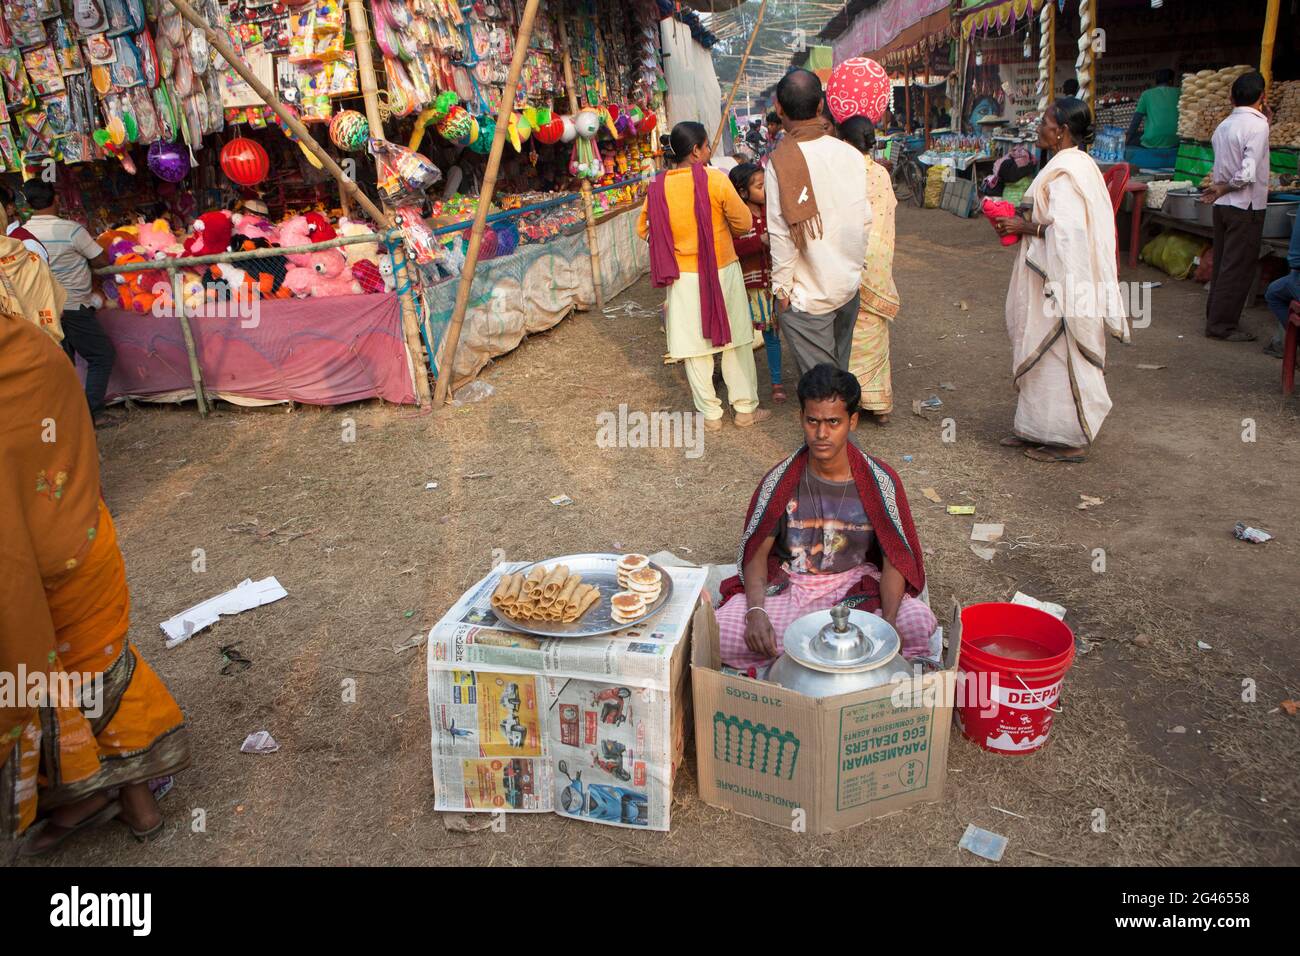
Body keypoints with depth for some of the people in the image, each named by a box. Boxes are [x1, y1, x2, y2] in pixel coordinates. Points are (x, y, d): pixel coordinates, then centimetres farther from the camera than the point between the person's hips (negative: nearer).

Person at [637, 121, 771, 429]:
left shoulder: (658, 187, -4)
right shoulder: (716, 179, -13)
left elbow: (644, 229, 7)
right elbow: (743, 222, -7)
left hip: (684, 277, 2)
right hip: (723, 271, -2)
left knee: (695, 346, 10)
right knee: (735, 340, 12)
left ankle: (710, 414, 17)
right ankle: (745, 408, 20)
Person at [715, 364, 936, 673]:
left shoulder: (879, 481, -9)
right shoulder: (779, 482, -9)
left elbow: (895, 557, -6)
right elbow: (756, 552, -4)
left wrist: (888, 622, -24)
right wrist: (756, 611, -23)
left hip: (855, 584, 0)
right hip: (788, 586, 0)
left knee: (920, 623, -29)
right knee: (720, 633, -26)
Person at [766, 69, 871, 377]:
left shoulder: (781, 162, -16)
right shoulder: (851, 154, -3)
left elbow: (782, 235, -16)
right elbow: (866, 221, 1)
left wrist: (782, 288, -6)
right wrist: (855, 266, 15)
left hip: (809, 294, -5)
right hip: (849, 285, 5)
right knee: (840, 369, 21)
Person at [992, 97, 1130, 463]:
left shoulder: (1064, 172, -19)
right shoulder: (1076, 164, 13)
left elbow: (1066, 229, -26)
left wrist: (1025, 227, -14)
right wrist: (1025, 224, 10)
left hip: (1062, 280, -10)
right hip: (1057, 276, 10)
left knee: (1058, 354, -2)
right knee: (1046, 353, 15)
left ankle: (1069, 439, 7)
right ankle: (1041, 429, 24)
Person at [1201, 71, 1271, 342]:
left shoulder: (1224, 125, 9)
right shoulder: (1257, 125, -14)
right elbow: (1248, 173, -20)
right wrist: (1223, 189, -8)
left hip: (1223, 206, 7)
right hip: (1246, 207, -7)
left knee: (1222, 265, 14)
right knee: (1239, 269, -1)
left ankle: (1216, 319, 21)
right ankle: (1222, 325, 2)